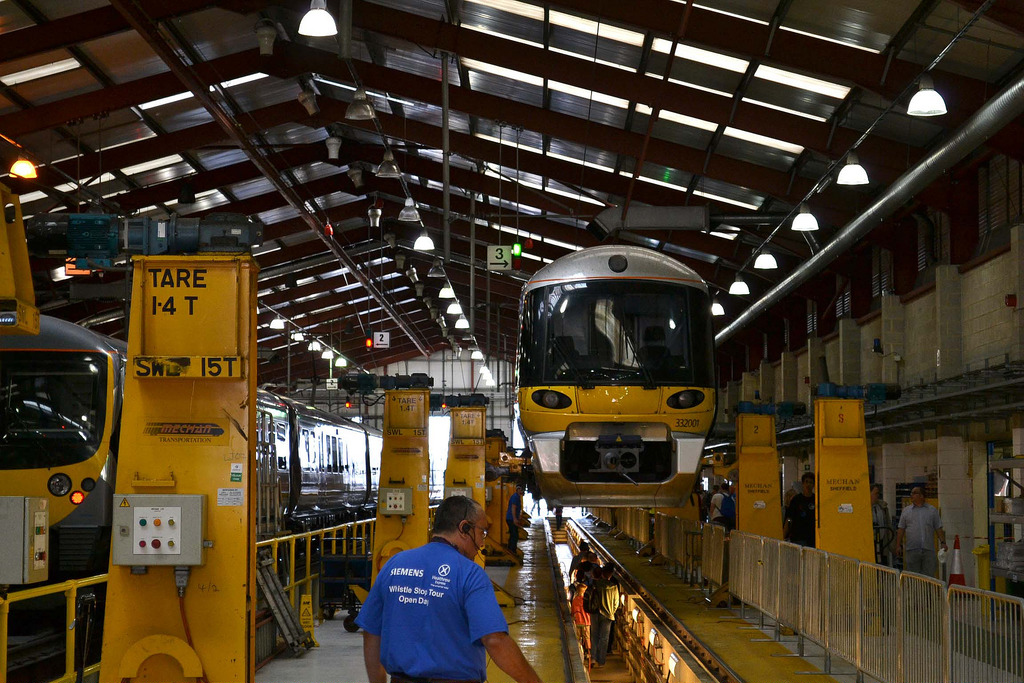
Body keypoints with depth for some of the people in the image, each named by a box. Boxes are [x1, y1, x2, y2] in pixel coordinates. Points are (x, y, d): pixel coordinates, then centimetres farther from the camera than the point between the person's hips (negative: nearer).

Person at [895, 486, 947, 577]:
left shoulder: (932, 511, 11)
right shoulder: (906, 510, 12)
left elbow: (938, 529, 10)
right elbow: (901, 529, 10)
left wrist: (943, 542, -2)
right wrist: (898, 545, 3)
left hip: (928, 549, 0)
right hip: (911, 549, 0)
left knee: (929, 575, -1)